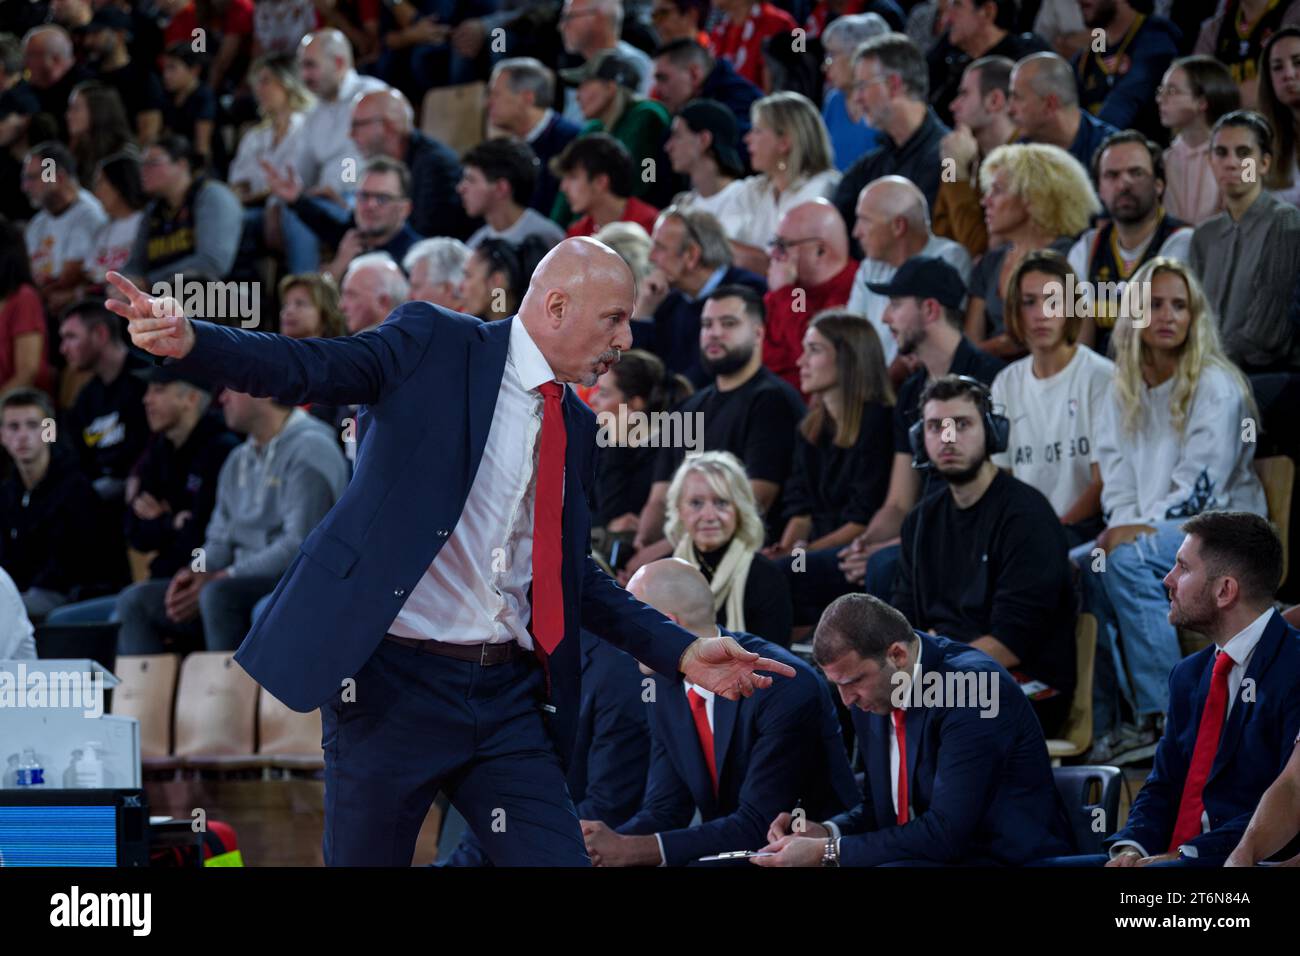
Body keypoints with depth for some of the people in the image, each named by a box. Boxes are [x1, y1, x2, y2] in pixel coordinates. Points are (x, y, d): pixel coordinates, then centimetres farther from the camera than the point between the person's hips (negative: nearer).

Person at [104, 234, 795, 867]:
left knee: (559, 859, -3)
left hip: (506, 698, 6)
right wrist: (189, 340, -33)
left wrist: (680, 652, 16)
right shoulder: (435, 344, -3)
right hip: (397, 682, -5)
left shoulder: (574, 426, 15)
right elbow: (310, 369, -15)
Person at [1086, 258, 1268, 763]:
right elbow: (1116, 477, 9)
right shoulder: (1123, 391, 13)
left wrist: (1141, 528, -20)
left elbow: (1201, 485, -14)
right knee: (1087, 566, -25)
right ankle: (1101, 725, -23)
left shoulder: (1217, 386, -7)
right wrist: (1123, 525, -12)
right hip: (1150, 529, 6)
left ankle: (1169, 720, -33)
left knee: (1128, 562, -33)